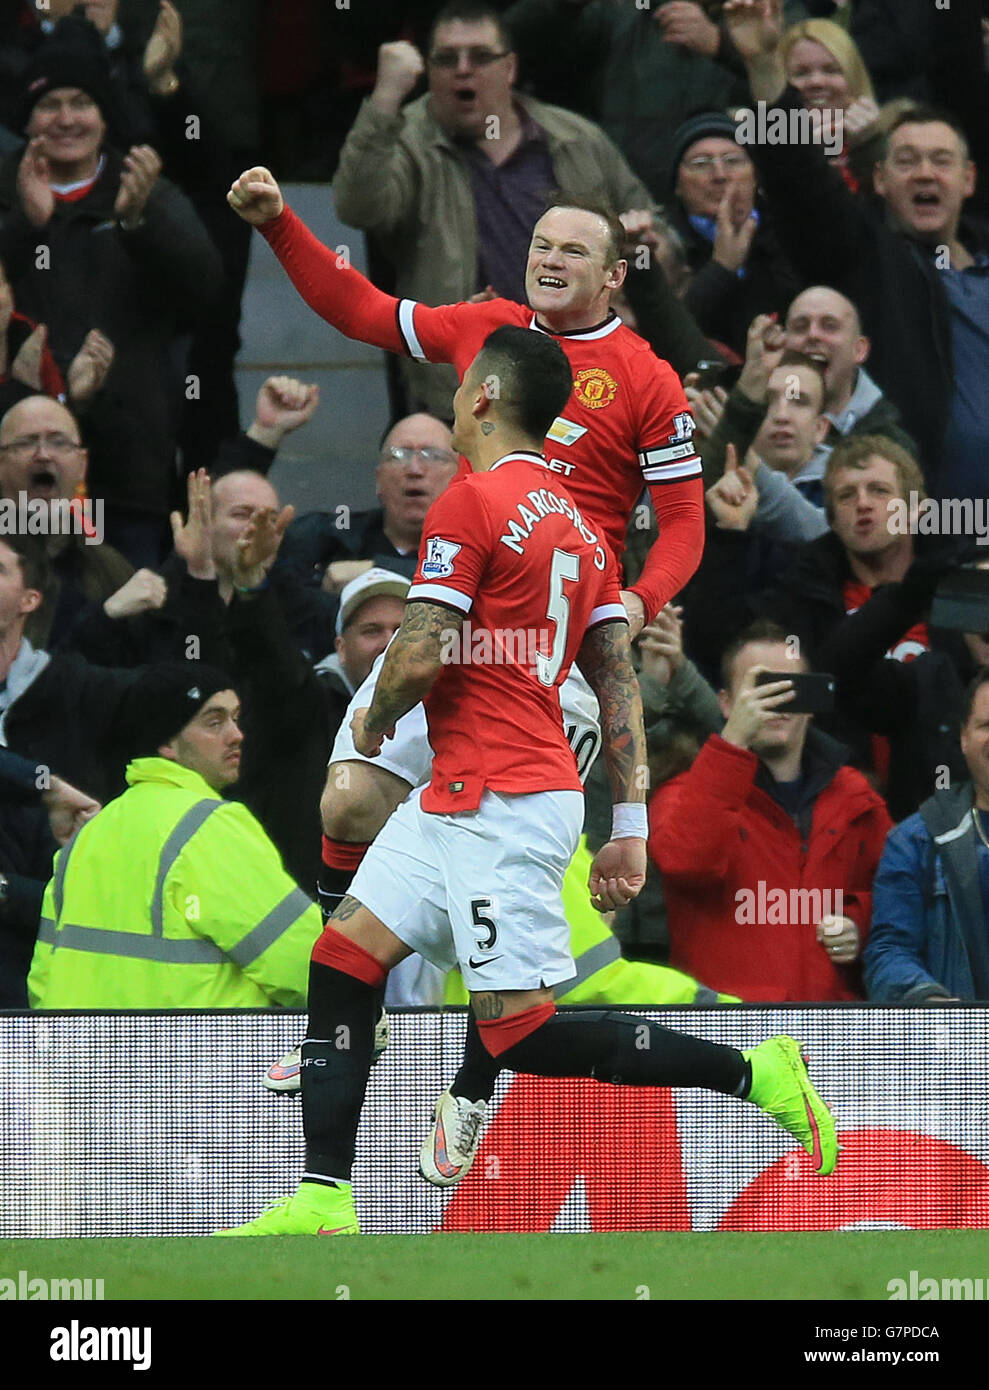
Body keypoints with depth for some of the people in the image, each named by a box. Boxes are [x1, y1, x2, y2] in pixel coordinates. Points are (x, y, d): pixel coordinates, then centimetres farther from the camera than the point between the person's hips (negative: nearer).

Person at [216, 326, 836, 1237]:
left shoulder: (470, 505, -12)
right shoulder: (578, 524, 14)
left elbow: (421, 658, -16)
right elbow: (620, 684, 14)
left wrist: (375, 721, 6)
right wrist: (630, 828, 15)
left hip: (502, 806, -9)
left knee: (521, 1032, -9)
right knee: (342, 957, 8)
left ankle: (754, 1073, -8)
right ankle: (325, 1200, 5)